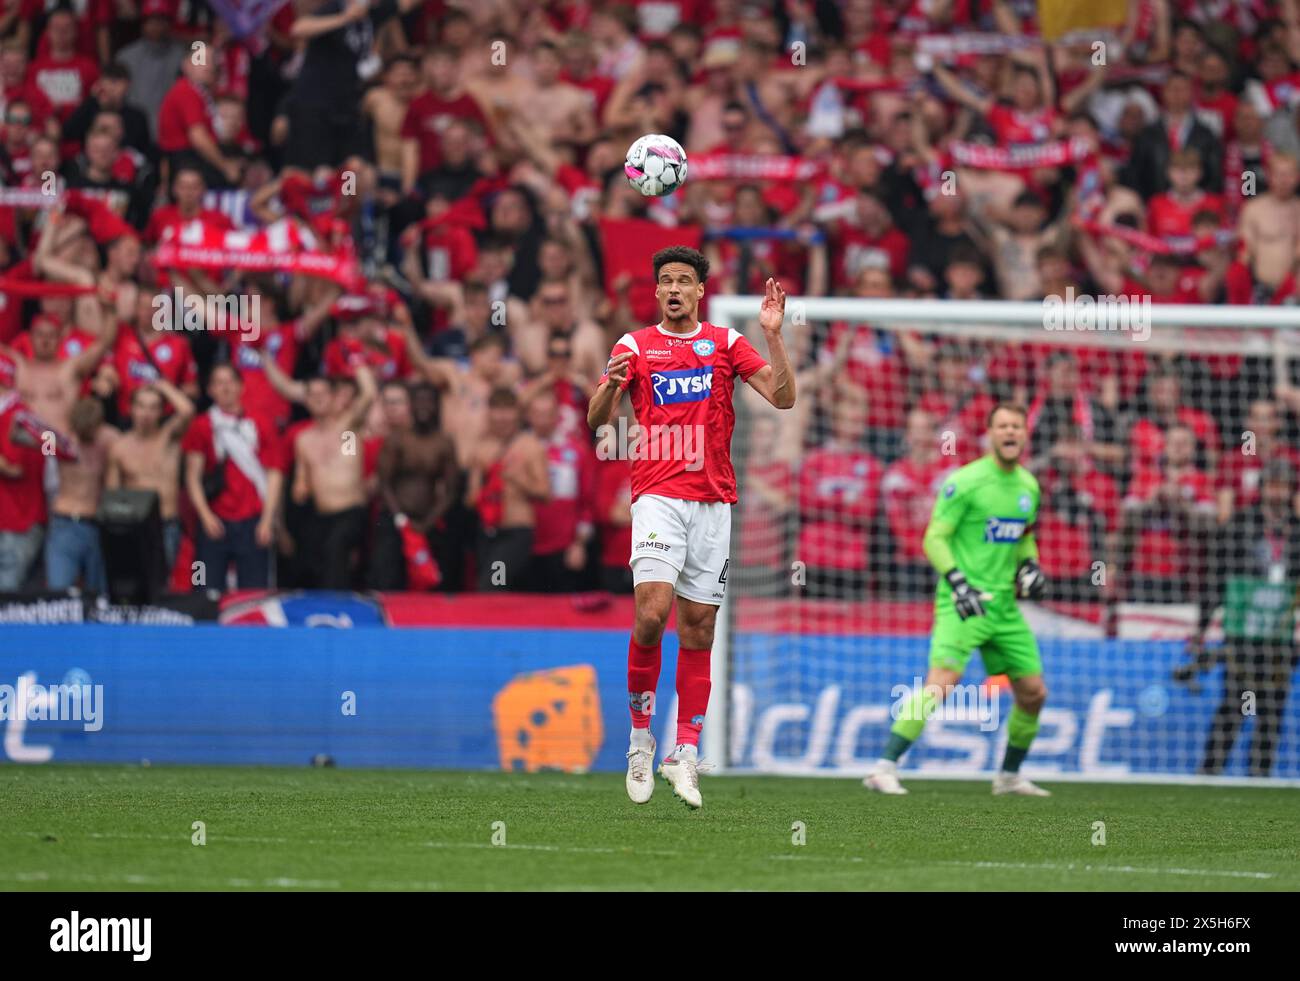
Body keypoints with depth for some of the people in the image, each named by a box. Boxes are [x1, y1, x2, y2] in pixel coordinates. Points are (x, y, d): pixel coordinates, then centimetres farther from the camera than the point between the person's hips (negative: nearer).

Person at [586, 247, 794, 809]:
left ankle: (685, 756, 7)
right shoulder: (635, 346, 6)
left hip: (713, 499, 2)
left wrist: (773, 335, -9)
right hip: (657, 494, -2)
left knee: (699, 627, 3)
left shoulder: (725, 343, 10)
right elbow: (597, 421, 1)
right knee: (652, 613, -19)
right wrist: (609, 388, -20)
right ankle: (640, 736, -3)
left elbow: (783, 397, 2)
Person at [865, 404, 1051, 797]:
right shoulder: (965, 482, -10)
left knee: (1033, 691, 8)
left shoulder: (1028, 486, 11)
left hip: (1004, 604, 7)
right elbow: (935, 539, -11)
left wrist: (1029, 565, 8)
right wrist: (958, 583, -22)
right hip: (963, 603, -7)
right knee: (942, 682, -22)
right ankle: (885, 768, -22)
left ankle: (1010, 775, 27)